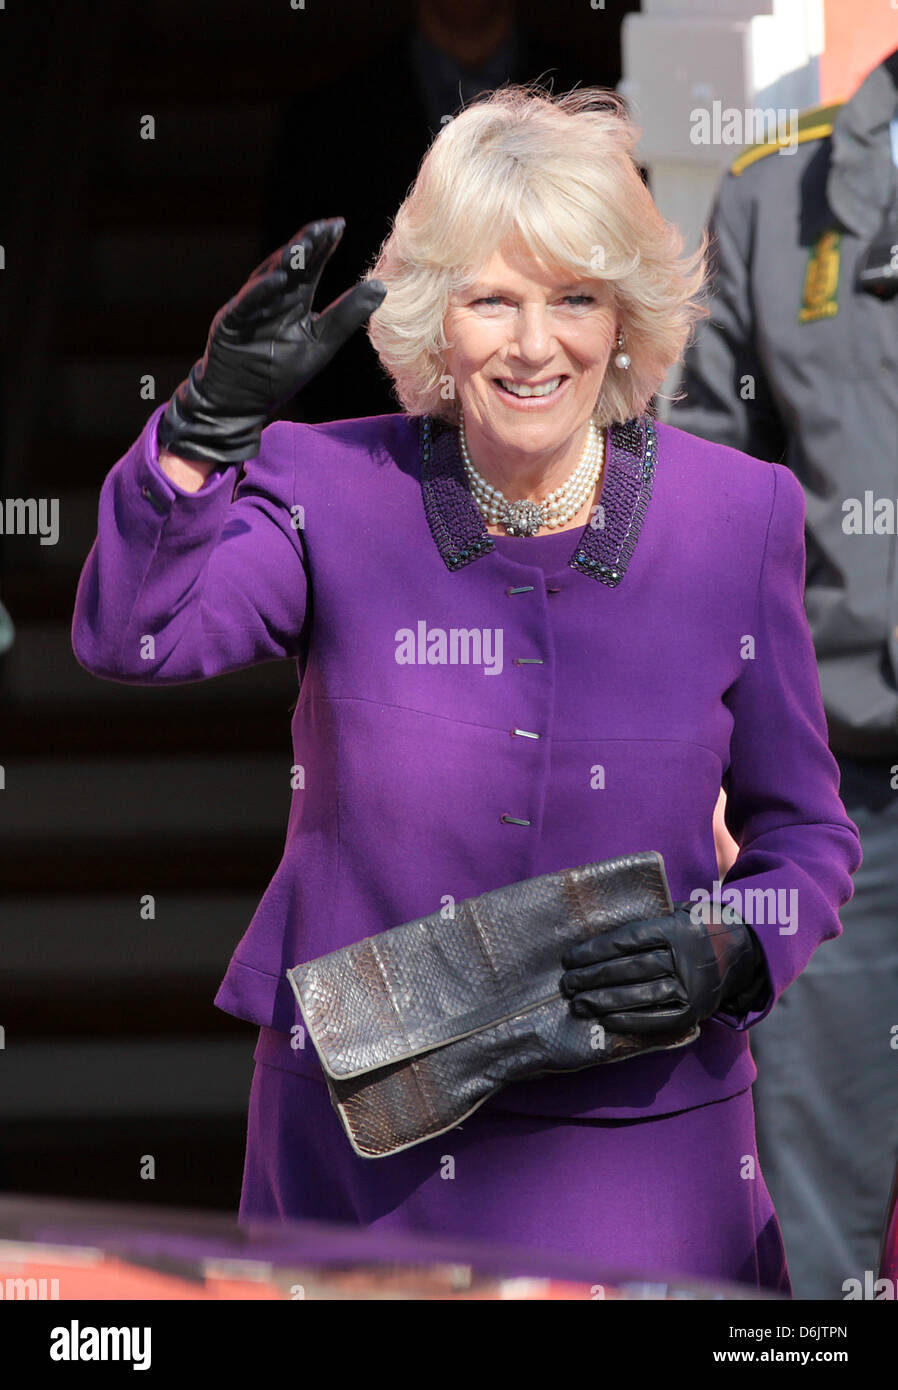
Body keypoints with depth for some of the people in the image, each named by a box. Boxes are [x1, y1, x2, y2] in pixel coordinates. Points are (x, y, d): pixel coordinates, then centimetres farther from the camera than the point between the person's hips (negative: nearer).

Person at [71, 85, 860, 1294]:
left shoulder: (738, 513, -1)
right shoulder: (332, 490, -3)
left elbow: (807, 836, 7)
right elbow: (133, 635, -21)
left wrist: (727, 955, -13)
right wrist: (218, 413, -33)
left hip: (639, 1142, 0)